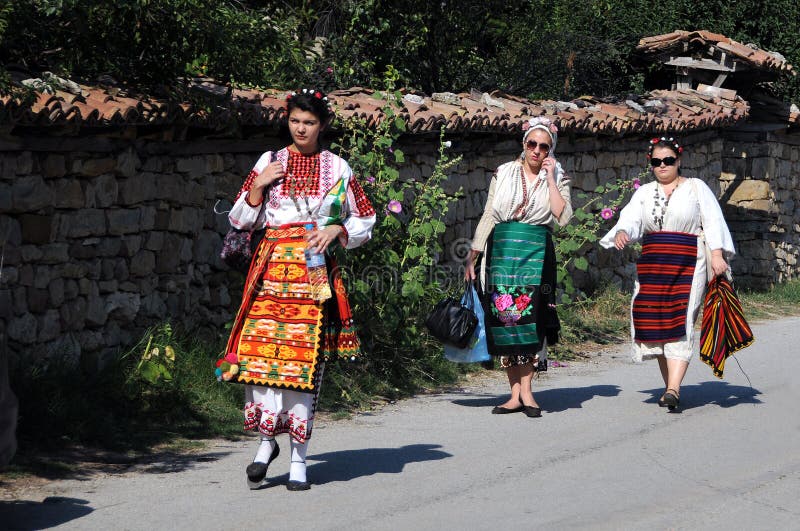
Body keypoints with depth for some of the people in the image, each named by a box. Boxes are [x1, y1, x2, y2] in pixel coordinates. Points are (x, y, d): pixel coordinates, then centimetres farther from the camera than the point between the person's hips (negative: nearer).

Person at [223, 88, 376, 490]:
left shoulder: (337, 167, 10)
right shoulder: (269, 162, 10)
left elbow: (365, 219, 15)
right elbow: (240, 220, 12)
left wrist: (336, 230, -3)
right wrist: (258, 186, -4)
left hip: (315, 270, 0)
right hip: (273, 267, 0)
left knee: (306, 356, -4)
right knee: (263, 349, -12)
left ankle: (299, 457, 1)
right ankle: (267, 441, 4)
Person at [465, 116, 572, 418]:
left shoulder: (557, 179, 8)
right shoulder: (503, 174, 10)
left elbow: (563, 218, -8)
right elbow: (489, 216, 10)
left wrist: (550, 178, -7)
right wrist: (472, 256, 5)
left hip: (536, 254, -1)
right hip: (502, 251, 1)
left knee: (529, 318, -10)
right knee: (503, 319, -2)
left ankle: (525, 389, -6)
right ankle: (516, 393, 2)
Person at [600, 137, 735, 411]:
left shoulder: (696, 188, 8)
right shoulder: (644, 193, 16)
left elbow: (713, 221, 1)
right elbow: (630, 219, 2)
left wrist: (717, 254, -12)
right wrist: (622, 233, -21)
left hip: (687, 265, -4)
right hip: (651, 265, 4)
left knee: (679, 324, -14)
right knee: (656, 325, 1)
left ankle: (673, 389, -24)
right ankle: (670, 386, 12)